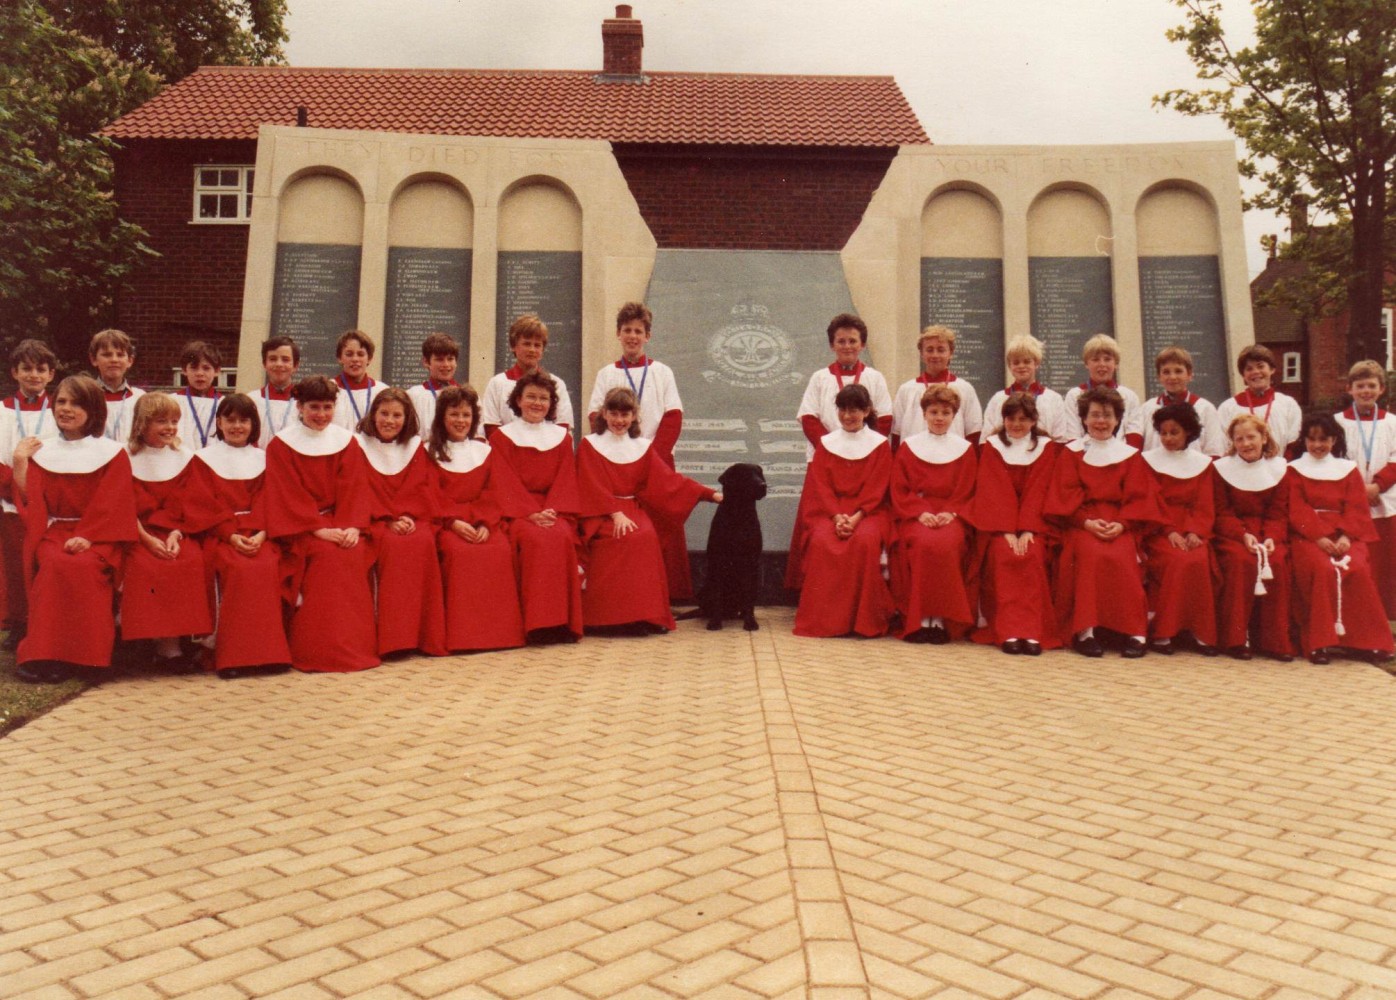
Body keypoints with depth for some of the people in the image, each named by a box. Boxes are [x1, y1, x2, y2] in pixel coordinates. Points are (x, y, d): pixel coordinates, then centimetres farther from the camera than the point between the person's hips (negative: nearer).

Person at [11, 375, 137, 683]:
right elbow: (29, 501, 8)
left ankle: (72, 655, -28)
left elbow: (113, 506, -4)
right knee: (55, 564, -32)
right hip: (53, 532, 2)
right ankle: (45, 653, -29)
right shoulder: (42, 452, 15)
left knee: (81, 565, -34)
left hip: (96, 537, -2)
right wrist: (20, 462, 0)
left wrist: (87, 537, -18)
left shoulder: (112, 454, 5)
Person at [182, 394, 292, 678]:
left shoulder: (262, 459, 16)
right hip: (219, 534, -2)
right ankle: (233, 656, -28)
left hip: (258, 534, 2)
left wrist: (261, 534, -13)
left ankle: (268, 651, -24)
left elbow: (267, 503, 7)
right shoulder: (204, 458, 9)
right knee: (239, 569, -32)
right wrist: (231, 535, -15)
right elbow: (203, 506, 0)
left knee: (268, 567, -30)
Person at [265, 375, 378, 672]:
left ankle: (355, 645, -22)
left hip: (341, 526, 3)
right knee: (327, 554, -31)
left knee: (355, 553, -28)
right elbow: (289, 495, -6)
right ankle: (318, 650, -28)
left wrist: (351, 526, -15)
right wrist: (319, 528, -19)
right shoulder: (281, 445, 1)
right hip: (300, 528, -3)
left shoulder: (347, 442, 10)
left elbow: (354, 490, 3)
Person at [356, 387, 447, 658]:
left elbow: (423, 489, 6)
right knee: (393, 544, -33)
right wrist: (389, 520, -16)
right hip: (376, 522, -2)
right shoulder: (360, 445, 5)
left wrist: (409, 516, -13)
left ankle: (425, 634, -26)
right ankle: (392, 636, -31)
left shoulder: (415, 446, 13)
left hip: (412, 519, 2)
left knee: (424, 543, -30)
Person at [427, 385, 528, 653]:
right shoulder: (430, 453, 9)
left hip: (484, 522, 2)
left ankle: (498, 629, -20)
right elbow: (433, 496, -1)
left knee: (501, 551, -28)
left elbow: (495, 492, 6)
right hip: (447, 523, -2)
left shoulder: (484, 451, 17)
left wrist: (485, 523, -12)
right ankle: (461, 633, -28)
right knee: (460, 552, -33)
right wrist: (454, 522, -18)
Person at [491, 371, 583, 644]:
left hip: (554, 510, 2)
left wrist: (552, 511, -12)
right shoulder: (503, 437, 7)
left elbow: (566, 479, 7)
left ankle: (562, 620, -26)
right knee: (536, 539, -33)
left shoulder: (562, 437, 16)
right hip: (517, 511, -2)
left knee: (562, 538, -30)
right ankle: (538, 623, -29)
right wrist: (532, 513, -17)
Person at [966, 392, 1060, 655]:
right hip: (998, 522, 0)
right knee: (1004, 554, -29)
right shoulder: (992, 446, 7)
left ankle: (1032, 632, -29)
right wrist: (1008, 531, -17)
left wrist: (1027, 530, -17)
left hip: (1034, 521, 0)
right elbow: (996, 492, -4)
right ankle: (1009, 632, -30)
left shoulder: (1046, 447, 8)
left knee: (1033, 554, -29)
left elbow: (1038, 491, -3)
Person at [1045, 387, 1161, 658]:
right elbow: (1066, 494, 1)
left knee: (1121, 557, -31)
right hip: (1081, 523, -1)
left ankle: (1134, 631, -24)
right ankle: (1085, 630, -30)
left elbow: (1137, 497, 5)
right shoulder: (1071, 453, 11)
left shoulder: (1130, 455, 14)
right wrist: (1087, 521, -15)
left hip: (1119, 525, 1)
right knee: (1091, 554, -33)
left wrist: (1121, 524, -13)